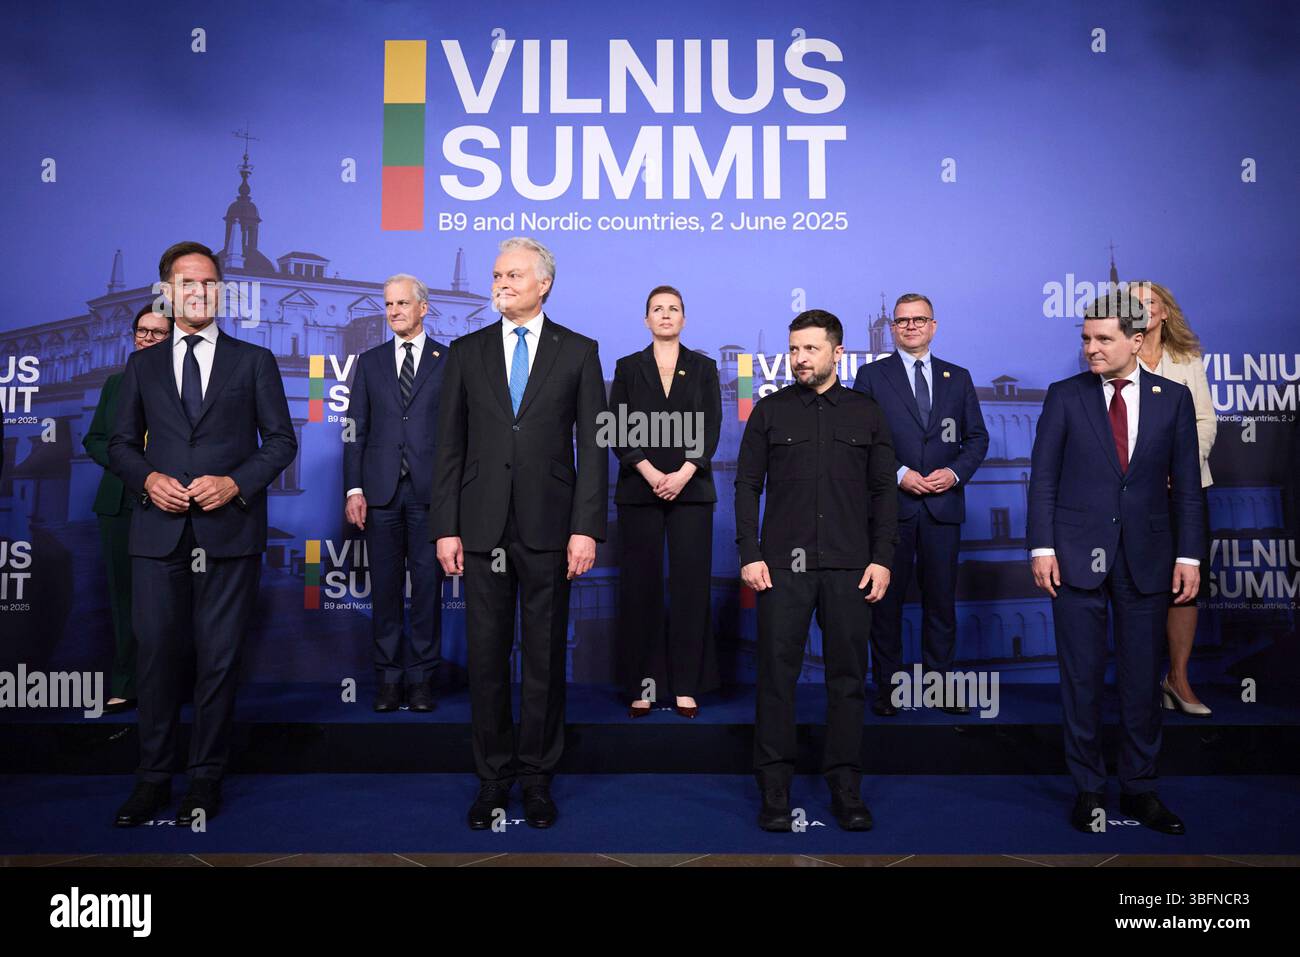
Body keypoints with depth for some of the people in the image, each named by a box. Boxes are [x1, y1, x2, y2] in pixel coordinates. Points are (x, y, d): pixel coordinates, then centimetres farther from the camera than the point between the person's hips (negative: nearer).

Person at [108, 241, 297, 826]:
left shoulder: (254, 361, 9)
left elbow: (281, 441, 5)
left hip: (229, 531, -2)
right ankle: (154, 779, 16)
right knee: (158, 654, 3)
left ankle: (206, 781, 15)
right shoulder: (142, 366, 15)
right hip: (159, 532, 2)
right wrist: (148, 479, -6)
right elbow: (121, 444, 15)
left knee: (218, 659, 3)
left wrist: (236, 482, -10)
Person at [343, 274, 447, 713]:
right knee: (385, 586, 6)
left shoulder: (449, 360, 5)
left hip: (431, 491, -2)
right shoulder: (370, 361, 13)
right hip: (381, 491, 2)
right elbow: (357, 429, 9)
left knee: (427, 584, 2)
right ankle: (389, 677, 16)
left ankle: (422, 677, 12)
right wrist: (354, 489, -1)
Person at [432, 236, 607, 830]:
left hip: (549, 528, -1)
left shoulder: (578, 352, 4)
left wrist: (587, 528, -8)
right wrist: (445, 527, 0)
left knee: (545, 657, 6)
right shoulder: (466, 352, 9)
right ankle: (493, 778, 21)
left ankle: (537, 777, 20)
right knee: (486, 656, 7)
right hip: (483, 529, 2)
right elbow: (449, 446, 7)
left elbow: (593, 446, 0)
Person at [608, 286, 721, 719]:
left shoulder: (703, 368, 11)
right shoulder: (628, 367, 10)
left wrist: (683, 474, -12)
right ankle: (642, 685, 7)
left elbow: (711, 429, 2)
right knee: (641, 584, 0)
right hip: (639, 489, 0)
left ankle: (687, 685, 6)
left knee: (690, 583, -2)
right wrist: (651, 473, -12)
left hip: (690, 488, 0)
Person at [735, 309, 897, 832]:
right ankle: (774, 787, 10)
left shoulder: (866, 412, 10)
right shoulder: (770, 410, 7)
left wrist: (882, 558, 0)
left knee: (848, 676, 5)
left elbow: (883, 490, 9)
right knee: (776, 674, 0)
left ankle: (845, 786, 17)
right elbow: (747, 485, 5)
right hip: (783, 564, -1)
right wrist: (749, 554, -4)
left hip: (849, 567, 1)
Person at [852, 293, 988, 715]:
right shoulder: (871, 375, 3)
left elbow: (977, 437, 11)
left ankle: (940, 684, 20)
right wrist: (899, 474, -13)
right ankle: (887, 687, 15)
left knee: (941, 598, 8)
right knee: (886, 598, 4)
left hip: (943, 505, 2)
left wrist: (956, 472, -7)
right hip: (890, 503, -2)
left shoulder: (958, 377, 12)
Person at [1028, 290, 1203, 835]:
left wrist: (1188, 555, 1)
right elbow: (1043, 477, 0)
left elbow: (1185, 483, 6)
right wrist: (1041, 547, -7)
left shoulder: (1173, 398, 5)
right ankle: (1088, 788, 18)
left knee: (1142, 677, 9)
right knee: (1082, 677, 5)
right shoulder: (1065, 396, 1)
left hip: (1146, 558, 1)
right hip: (1078, 554, -1)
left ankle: (1139, 788, 23)